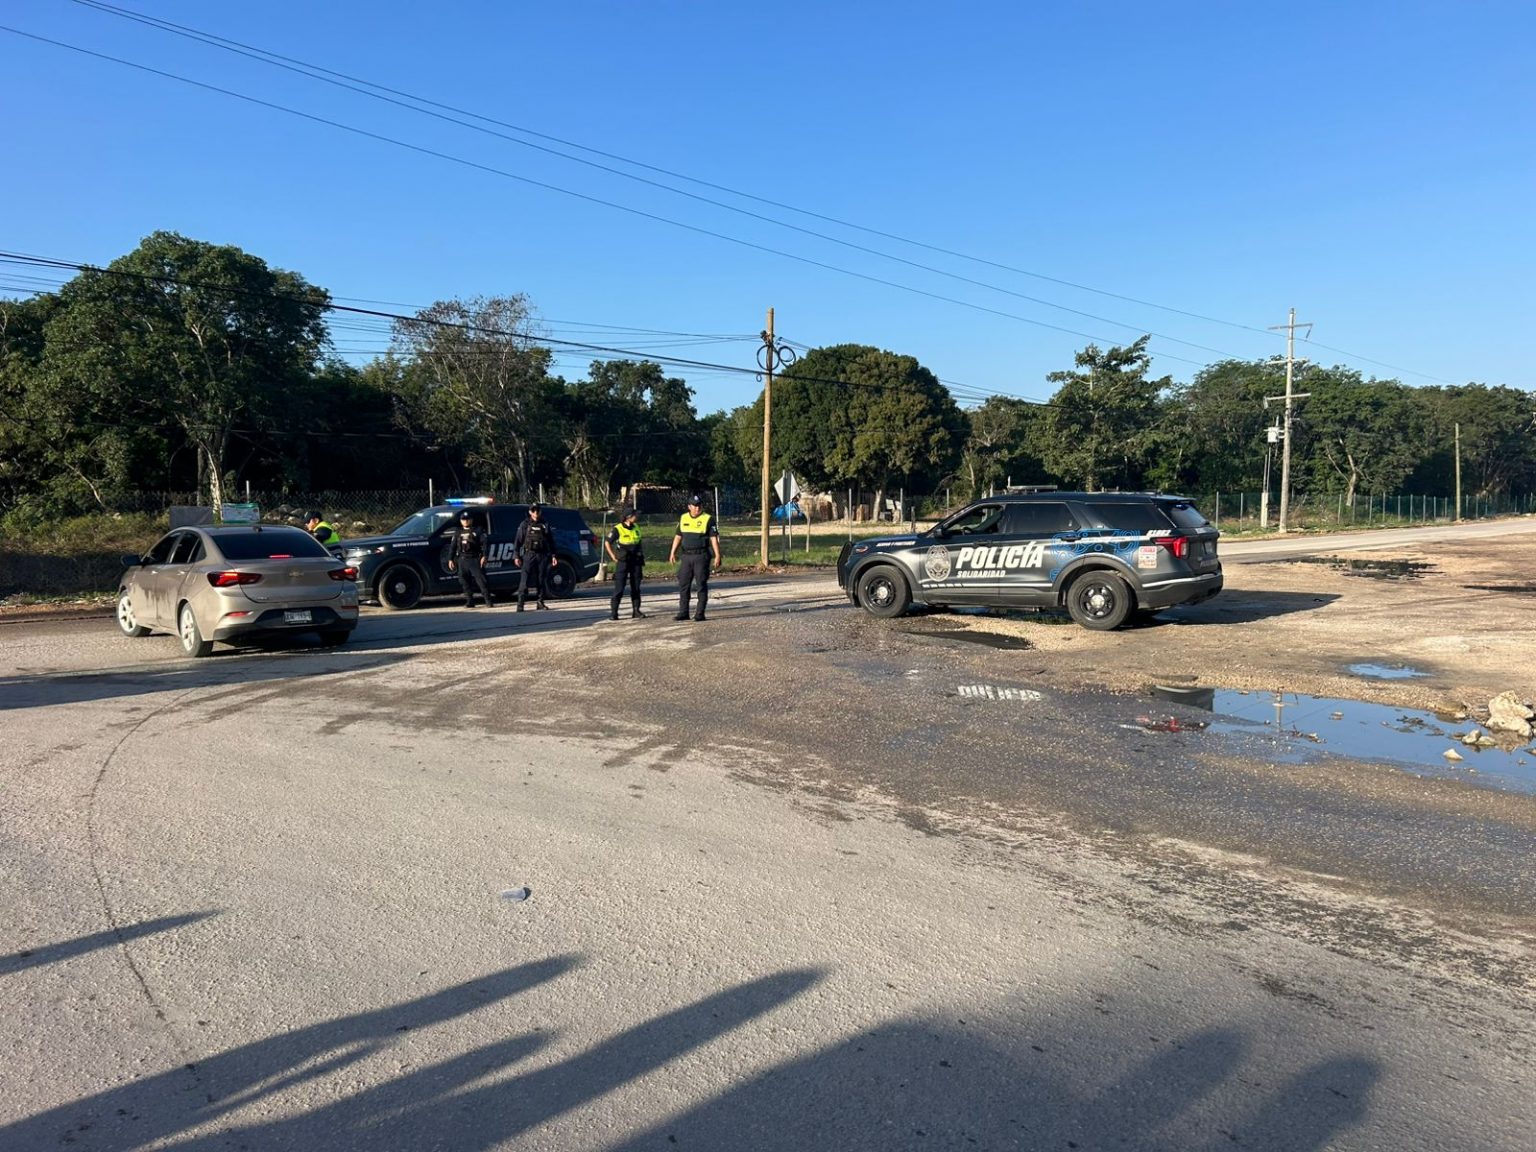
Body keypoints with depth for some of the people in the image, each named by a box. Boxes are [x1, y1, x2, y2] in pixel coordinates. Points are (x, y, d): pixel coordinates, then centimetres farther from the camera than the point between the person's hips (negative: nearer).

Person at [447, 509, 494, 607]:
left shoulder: (477, 531, 4)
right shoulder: (458, 533, 17)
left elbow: (484, 544, -4)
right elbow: (452, 547, 17)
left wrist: (484, 556, -15)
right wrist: (450, 559, 9)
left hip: (475, 559, -5)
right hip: (462, 560, 5)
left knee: (481, 580, -10)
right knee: (464, 581, 4)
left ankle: (488, 601, -10)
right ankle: (469, 601, 12)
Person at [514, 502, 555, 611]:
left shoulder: (545, 525, 11)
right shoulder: (525, 525, 4)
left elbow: (551, 541, 14)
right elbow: (518, 541, 2)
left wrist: (553, 555, 7)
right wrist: (517, 556, -5)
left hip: (543, 556, 3)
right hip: (529, 554, -3)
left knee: (541, 580, 5)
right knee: (525, 580, -9)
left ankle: (540, 603, 12)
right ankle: (520, 604, -10)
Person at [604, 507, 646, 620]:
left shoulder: (636, 528, 7)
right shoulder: (618, 529, -9)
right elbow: (607, 543, 0)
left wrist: (642, 556, 14)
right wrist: (613, 557, -3)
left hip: (636, 562, 5)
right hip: (623, 562, -5)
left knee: (636, 588, 6)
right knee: (619, 588, -6)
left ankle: (636, 611, 13)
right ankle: (613, 612, -1)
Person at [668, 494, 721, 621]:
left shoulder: (708, 519, -4)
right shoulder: (683, 518, 10)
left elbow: (714, 538, -7)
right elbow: (678, 537, 15)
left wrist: (717, 556, -13)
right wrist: (673, 553, 7)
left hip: (701, 556, -5)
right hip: (687, 556, 5)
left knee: (701, 584, -1)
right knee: (683, 584, 5)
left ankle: (700, 613, 4)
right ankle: (683, 612, 12)